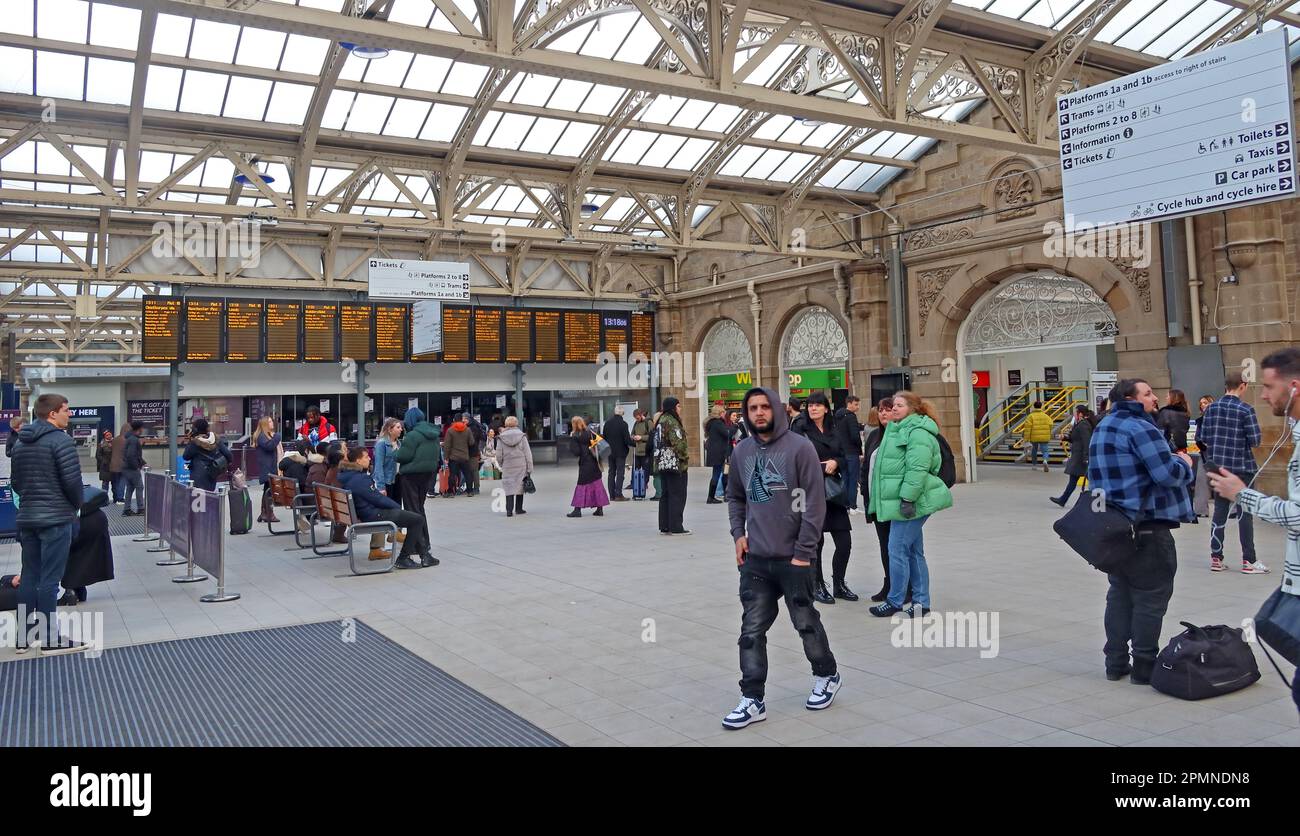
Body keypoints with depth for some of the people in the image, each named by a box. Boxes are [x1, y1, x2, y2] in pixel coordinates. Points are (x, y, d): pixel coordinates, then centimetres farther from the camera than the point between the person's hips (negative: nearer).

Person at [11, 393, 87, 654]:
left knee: (29, 577, 12)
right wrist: (77, 505, 0)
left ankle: (23, 637, 17)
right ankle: (51, 639, 1)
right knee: (49, 579, -4)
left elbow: (16, 482, 16)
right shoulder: (61, 439, -13)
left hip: (26, 518, 8)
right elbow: (72, 480, -17)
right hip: (56, 518, -8)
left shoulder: (20, 442, 13)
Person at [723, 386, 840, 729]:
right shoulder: (741, 451, 6)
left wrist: (804, 551, -14)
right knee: (752, 630, 3)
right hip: (754, 559, 4)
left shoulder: (800, 447, -10)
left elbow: (815, 502, -12)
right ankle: (753, 699, 10)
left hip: (793, 558, -4)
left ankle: (827, 675, 36)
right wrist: (738, 533, 4)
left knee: (805, 622, 12)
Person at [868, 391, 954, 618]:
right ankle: (921, 602, 19)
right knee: (914, 552, 13)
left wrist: (907, 498, -25)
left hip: (911, 503, -11)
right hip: (901, 501, 11)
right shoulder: (898, 430, 18)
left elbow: (917, 470, -23)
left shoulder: (918, 433, -15)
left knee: (898, 551, -4)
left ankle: (894, 601, 6)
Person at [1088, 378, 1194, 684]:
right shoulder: (1140, 428, -16)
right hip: (1147, 526, -9)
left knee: (1120, 593, 14)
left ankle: (1116, 663, 18)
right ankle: (1145, 667, 5)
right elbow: (1168, 475, -20)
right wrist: (1184, 463, 2)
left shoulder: (1103, 428, 14)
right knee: (1150, 596, 0)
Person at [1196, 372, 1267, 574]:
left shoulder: (1210, 408, 3)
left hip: (1217, 466, 4)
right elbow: (1255, 440, -13)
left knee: (1220, 510, 10)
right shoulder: (1246, 409, -11)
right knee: (1245, 513, 2)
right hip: (1242, 466, -4)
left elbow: (1201, 438, 3)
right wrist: (1243, 440, 7)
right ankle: (1249, 561, 7)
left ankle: (1216, 557, 11)